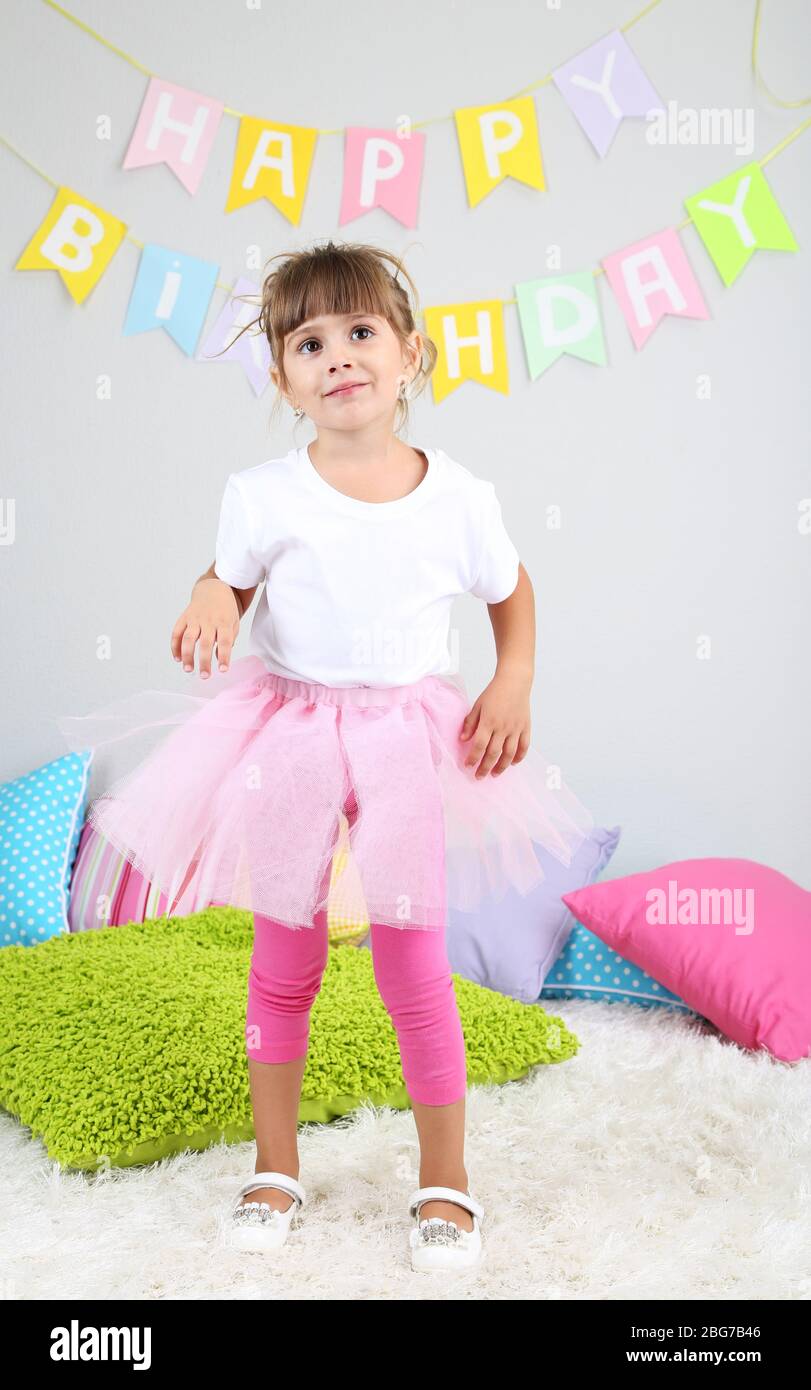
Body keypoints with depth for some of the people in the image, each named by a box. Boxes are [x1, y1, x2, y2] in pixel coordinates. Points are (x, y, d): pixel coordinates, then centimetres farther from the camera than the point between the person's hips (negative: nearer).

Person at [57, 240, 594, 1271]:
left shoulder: (458, 498, -6)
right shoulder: (263, 495, -8)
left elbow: (511, 589, 11)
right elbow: (230, 579, 7)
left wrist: (514, 685, -2)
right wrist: (209, 600, -17)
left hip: (407, 740, 0)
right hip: (287, 731, 1)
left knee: (414, 967, 2)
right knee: (284, 964, 12)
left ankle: (445, 1179, 23)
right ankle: (275, 1166, 32)